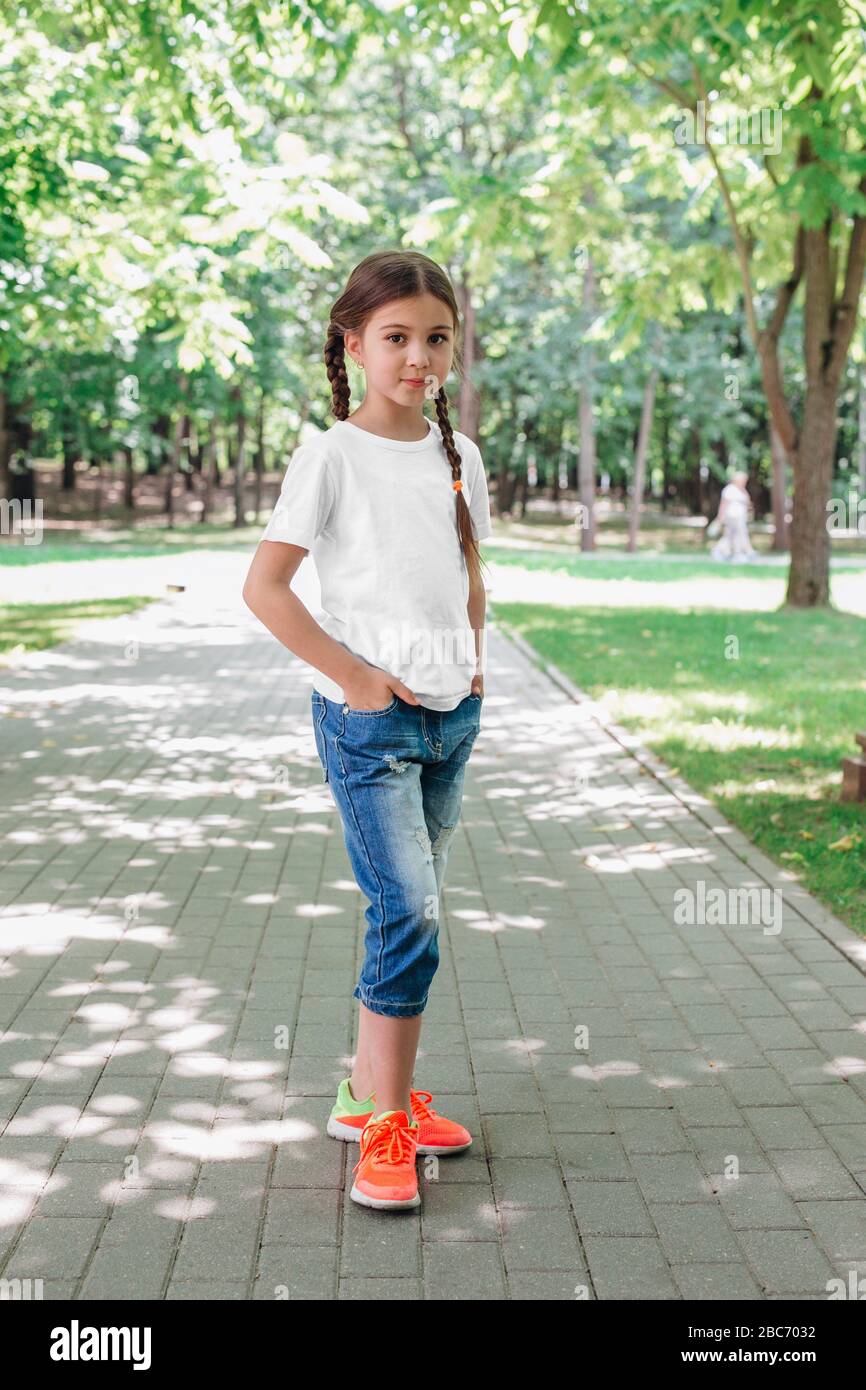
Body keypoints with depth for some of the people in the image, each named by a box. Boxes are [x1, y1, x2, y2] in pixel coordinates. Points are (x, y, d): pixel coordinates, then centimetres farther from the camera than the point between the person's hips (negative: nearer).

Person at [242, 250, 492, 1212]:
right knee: (409, 911, -11)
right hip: (369, 720, -6)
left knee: (408, 911, 12)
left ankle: (371, 1090, 26)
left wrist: (474, 658, 10)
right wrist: (352, 675, -14)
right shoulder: (331, 456, -9)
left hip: (450, 713, 6)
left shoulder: (458, 455, 10)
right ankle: (384, 1128, 0)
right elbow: (264, 585, -12)